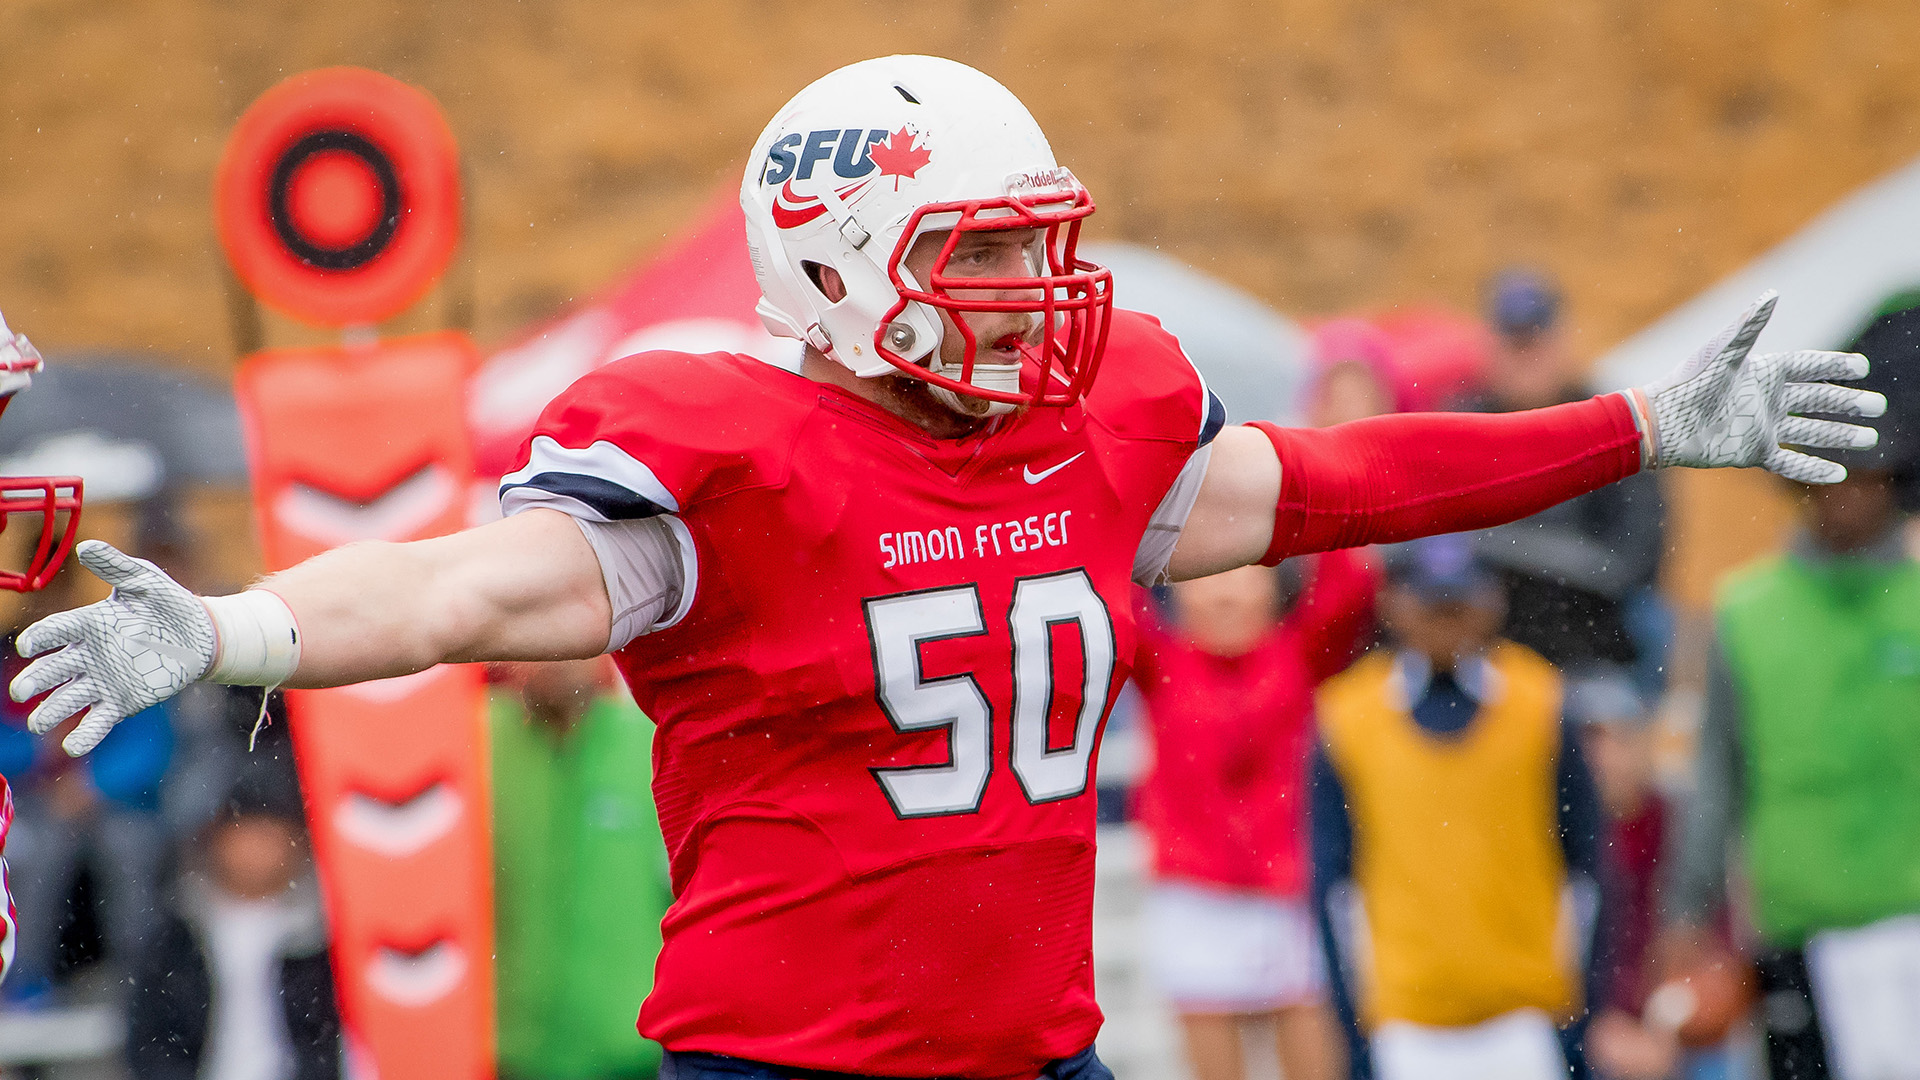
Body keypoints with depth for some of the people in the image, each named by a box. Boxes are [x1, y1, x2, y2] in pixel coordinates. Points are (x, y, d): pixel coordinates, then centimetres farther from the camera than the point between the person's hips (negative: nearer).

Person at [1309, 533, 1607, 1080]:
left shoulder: (1541, 705, 3)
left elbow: (1584, 863, 6)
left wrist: (1578, 1016, 1)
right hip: (1405, 1030, -1)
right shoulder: (1346, 721, 2)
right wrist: (1360, 1030, 0)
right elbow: (1333, 882, 5)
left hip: (1528, 1021, 1)